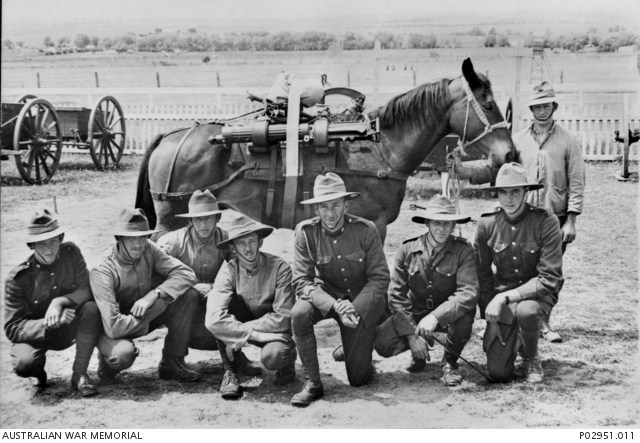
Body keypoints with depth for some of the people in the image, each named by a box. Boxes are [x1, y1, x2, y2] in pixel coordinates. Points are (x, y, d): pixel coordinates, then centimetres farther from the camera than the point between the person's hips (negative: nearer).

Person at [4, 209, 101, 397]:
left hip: (68, 330, 2)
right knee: (24, 364, -34)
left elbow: (88, 290, -14)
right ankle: (38, 371, 7)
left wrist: (59, 302, -31)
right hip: (35, 335, -2)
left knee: (91, 308, -29)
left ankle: (79, 374, -16)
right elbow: (12, 328, -18)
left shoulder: (71, 253, -12)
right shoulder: (18, 278, -19)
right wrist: (49, 324, -32)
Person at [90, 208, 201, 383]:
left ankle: (172, 363, -4)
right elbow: (113, 327, -35)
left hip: (145, 317, 5)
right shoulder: (102, 273, -29)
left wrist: (154, 294, -33)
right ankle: (108, 361, 1)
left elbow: (186, 274, -17)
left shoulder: (148, 249, -14)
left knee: (189, 296, -16)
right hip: (117, 331, -5)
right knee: (124, 353, -39)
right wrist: (160, 305, -27)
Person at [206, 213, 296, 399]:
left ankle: (287, 358, 4)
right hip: (245, 328, 3)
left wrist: (237, 332, -23)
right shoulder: (229, 270, -16)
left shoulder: (279, 268, -20)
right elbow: (214, 319, -29)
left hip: (275, 330, -3)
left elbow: (283, 318, -21)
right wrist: (254, 335, -34)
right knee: (212, 297, -24)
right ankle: (230, 371, -12)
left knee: (271, 357, -37)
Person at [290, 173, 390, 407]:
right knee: (299, 313, -34)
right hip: (326, 296, 1)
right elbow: (302, 282, -18)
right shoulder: (306, 232, -16)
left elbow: (380, 278, -14)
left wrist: (354, 309, -29)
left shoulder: (365, 230, -18)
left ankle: (352, 350, 36)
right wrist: (335, 306, -33)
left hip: (363, 301, -1)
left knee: (358, 378, -3)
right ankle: (312, 383, -16)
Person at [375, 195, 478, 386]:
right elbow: (396, 295, -9)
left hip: (447, 316, -2)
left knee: (465, 313, -36)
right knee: (383, 344, -21)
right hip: (414, 314, 2)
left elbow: (469, 293, -28)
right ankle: (418, 351, 15)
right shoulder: (407, 250, -10)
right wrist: (412, 334, -19)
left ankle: (450, 363, -5)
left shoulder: (463, 250, -16)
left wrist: (435, 317, -41)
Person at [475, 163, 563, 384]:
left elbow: (549, 279, -20)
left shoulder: (546, 221, -17)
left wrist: (505, 297, -27)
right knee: (498, 372, -9)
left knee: (526, 310, -39)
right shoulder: (487, 224, -8)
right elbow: (482, 276, 3)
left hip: (537, 293, -2)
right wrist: (489, 314, -4)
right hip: (501, 294, 2)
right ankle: (514, 340, 28)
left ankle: (531, 358, -5)